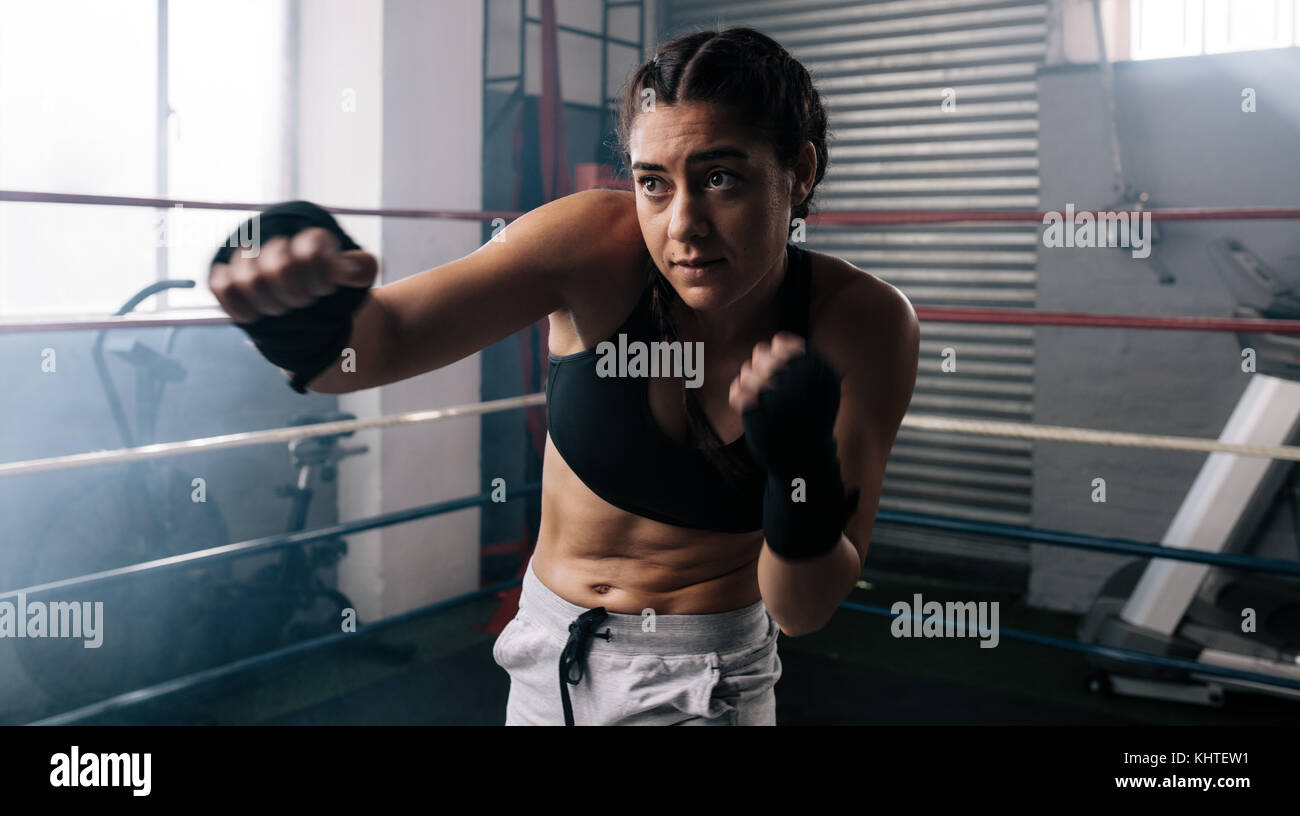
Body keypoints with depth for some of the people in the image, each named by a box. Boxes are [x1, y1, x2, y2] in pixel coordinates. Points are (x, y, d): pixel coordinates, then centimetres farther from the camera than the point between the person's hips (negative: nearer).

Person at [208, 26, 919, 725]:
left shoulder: (863, 324, -19)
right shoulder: (598, 245, -20)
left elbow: (803, 612, -18)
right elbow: (385, 338, -28)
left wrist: (805, 474, -36)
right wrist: (313, 326, -50)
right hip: (547, 650, 2)